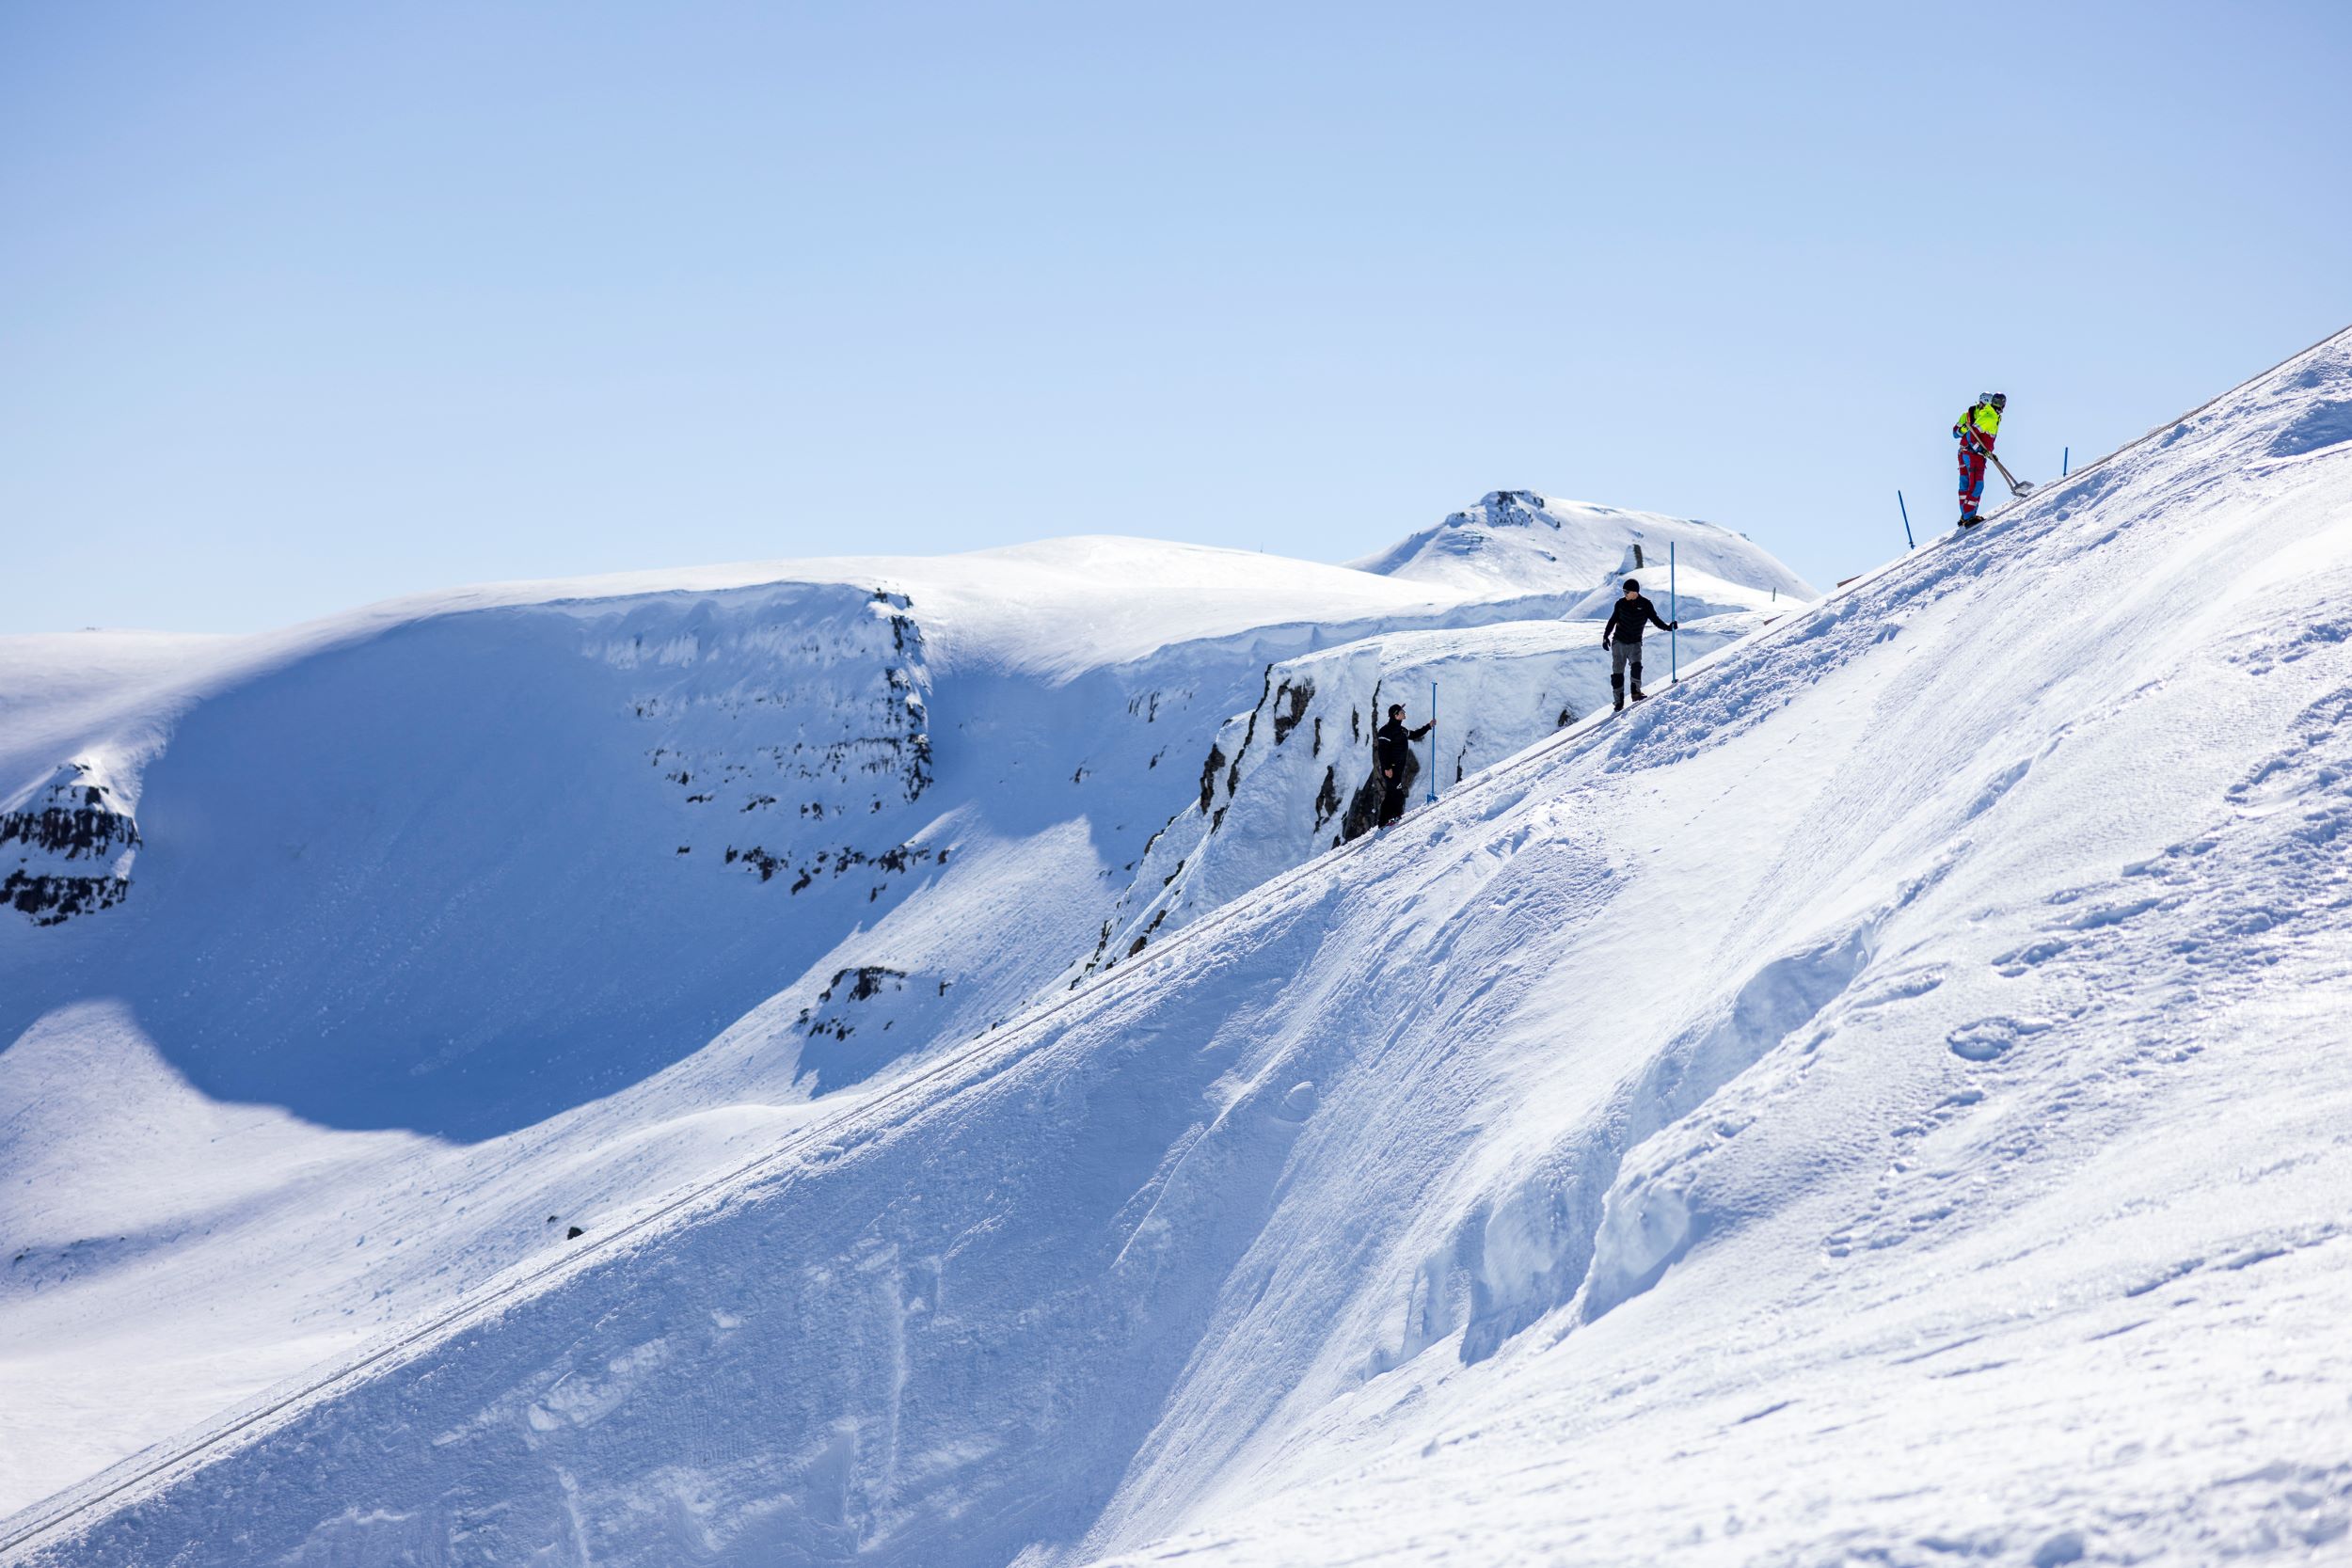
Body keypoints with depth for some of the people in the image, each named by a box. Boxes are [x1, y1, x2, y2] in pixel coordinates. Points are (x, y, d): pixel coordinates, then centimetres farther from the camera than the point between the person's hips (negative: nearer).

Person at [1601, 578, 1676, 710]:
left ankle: (1636, 692, -15)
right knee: (1617, 671, -2)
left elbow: (1655, 620, -1)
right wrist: (1606, 636, 2)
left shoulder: (1645, 605, -5)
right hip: (1619, 641, 1)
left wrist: (1667, 627, -16)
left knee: (1636, 665, -25)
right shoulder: (1621, 604, -1)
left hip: (1635, 643, -1)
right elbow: (1612, 621, 8)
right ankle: (1619, 701, 4)